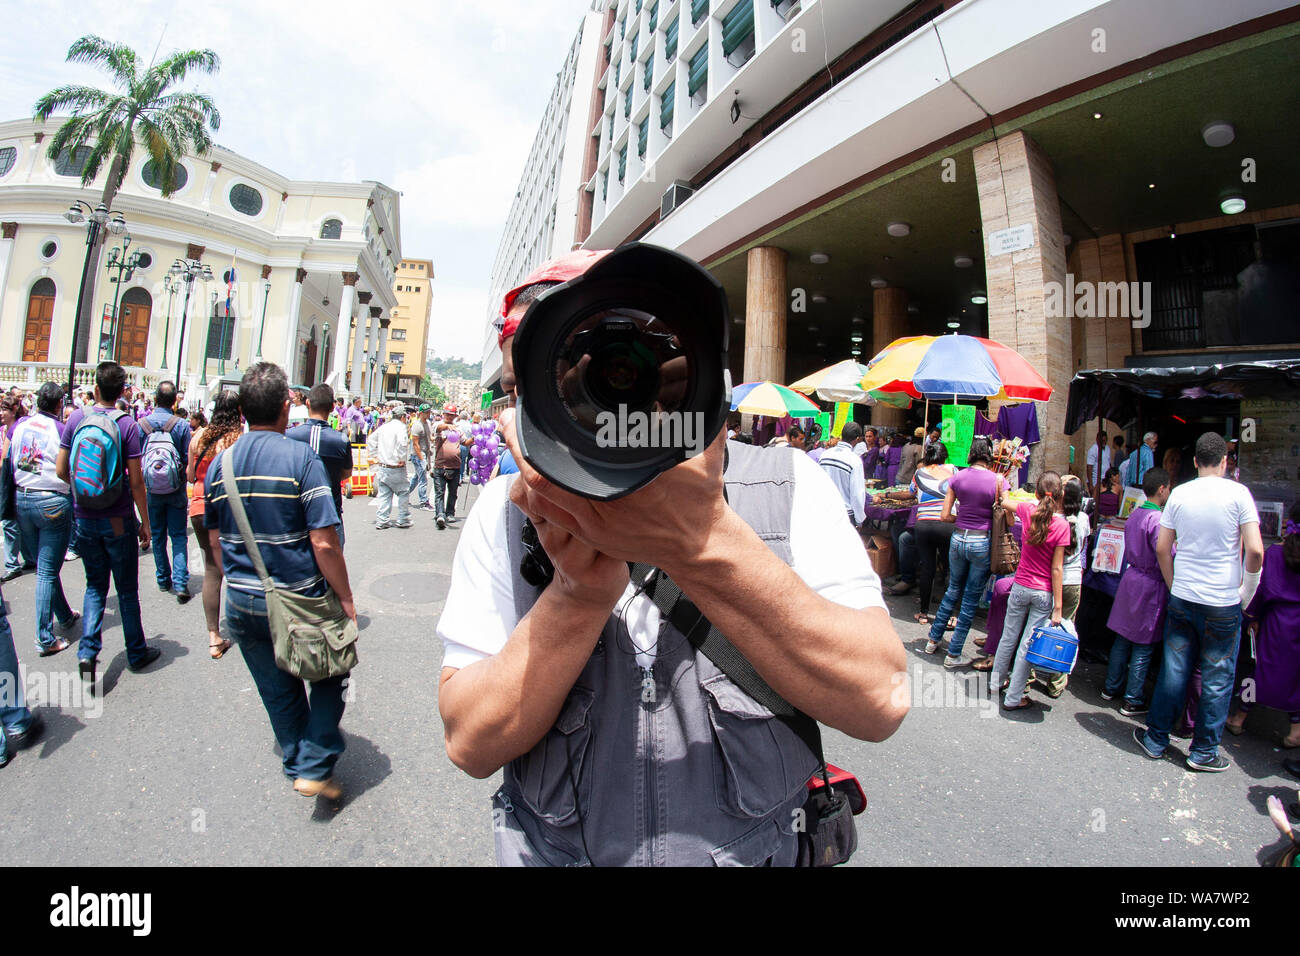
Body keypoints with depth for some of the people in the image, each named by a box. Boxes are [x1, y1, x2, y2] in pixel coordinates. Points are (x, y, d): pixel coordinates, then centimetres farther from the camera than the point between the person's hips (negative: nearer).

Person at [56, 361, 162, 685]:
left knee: (95, 586, 17)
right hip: (118, 520, -3)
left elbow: (62, 470, 1)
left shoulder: (76, 418, -3)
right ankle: (137, 653, 21)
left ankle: (87, 652, 5)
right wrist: (145, 521, -3)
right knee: (126, 589, 9)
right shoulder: (127, 425, -13)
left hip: (84, 518, 3)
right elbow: (136, 481, -12)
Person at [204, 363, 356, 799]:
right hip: (299, 601, -5)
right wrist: (345, 597, -11)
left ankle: (296, 763, 37)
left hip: (241, 603, 6)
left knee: (277, 689, 21)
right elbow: (324, 543, -21)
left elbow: (214, 539, 11)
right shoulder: (301, 458, -17)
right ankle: (314, 767, 11)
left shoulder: (220, 463, 1)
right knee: (330, 674, 15)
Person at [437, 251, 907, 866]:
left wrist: (700, 542, -37)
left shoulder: (786, 486, -17)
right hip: (556, 850, 1)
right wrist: (579, 594, -33)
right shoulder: (508, 511, -14)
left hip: (754, 849, 0)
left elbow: (879, 701, -26)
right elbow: (470, 746, -17)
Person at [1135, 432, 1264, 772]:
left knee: (1173, 671, 12)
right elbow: (1255, 551, -14)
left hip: (1182, 598, 3)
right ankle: (1203, 751, 18)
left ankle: (1156, 739, 21)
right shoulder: (1237, 493, -8)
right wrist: (1248, 590, 1)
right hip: (1223, 603, -2)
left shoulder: (1179, 493, 1)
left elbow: (1162, 548, 4)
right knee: (1217, 678, 9)